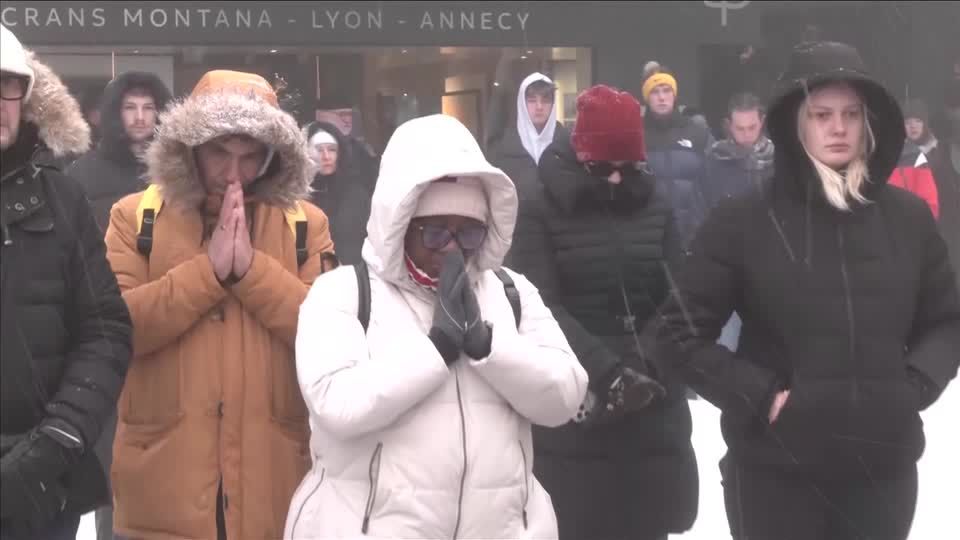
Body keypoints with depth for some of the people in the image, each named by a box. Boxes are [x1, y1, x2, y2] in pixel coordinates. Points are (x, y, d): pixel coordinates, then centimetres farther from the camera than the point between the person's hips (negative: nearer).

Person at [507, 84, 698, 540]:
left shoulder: (656, 208, 6)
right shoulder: (539, 212, -5)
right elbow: (542, 307, -12)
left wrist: (649, 364, -14)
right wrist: (606, 370, -22)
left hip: (654, 414, 4)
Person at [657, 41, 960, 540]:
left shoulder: (908, 217, 2)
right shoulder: (743, 221, -6)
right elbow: (681, 332, -3)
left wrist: (917, 382, -3)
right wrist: (759, 394, -11)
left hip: (884, 465, 3)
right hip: (776, 467, -3)